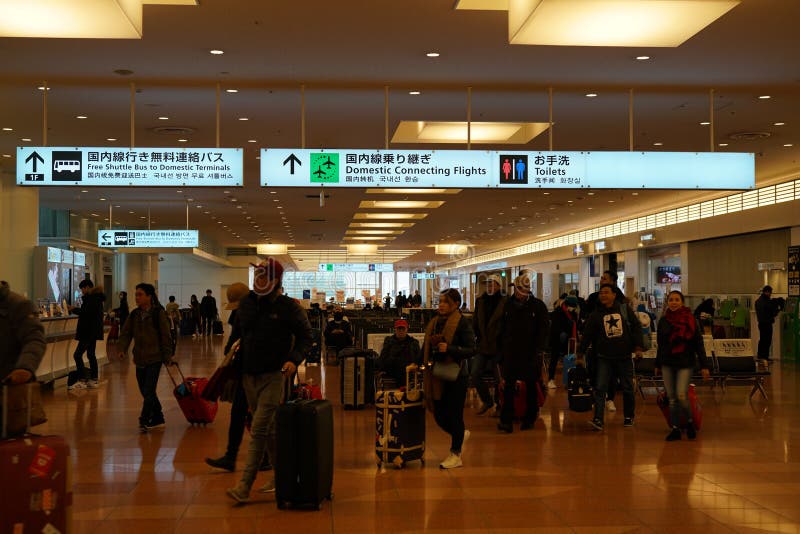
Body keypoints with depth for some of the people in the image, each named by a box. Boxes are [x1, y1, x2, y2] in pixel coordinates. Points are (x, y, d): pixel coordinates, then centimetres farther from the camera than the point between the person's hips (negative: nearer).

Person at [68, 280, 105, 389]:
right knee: (91, 355, 14)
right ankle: (93, 380, 17)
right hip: (93, 331, 11)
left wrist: (74, 309, -9)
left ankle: (82, 381, -12)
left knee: (77, 355, -10)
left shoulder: (90, 298, -16)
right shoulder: (97, 298, 15)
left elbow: (86, 312, -23)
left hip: (89, 332, -11)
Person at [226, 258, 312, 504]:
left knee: (258, 430, -11)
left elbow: (305, 336, -3)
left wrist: (294, 359, -18)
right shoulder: (246, 302, 7)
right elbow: (237, 332, 21)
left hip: (273, 375, -6)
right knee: (268, 428, 15)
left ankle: (245, 486, -10)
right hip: (249, 375, 6)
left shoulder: (288, 307, -8)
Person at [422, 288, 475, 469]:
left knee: (454, 415, 2)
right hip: (436, 377, 7)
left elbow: (471, 349, -15)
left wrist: (449, 349, -25)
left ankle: (456, 454, 16)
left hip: (455, 376, -6)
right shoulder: (434, 322, 10)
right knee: (439, 415, 12)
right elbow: (426, 347, 18)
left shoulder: (462, 322, -10)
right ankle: (461, 434, 41)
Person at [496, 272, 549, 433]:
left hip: (530, 353, -2)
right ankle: (506, 421, -1)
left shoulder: (538, 305, -3)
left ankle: (530, 418, 20)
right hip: (511, 352, 2)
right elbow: (502, 328, 13)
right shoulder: (508, 304, 7)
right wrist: (501, 349, 8)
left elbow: (544, 329, -4)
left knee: (531, 386, 7)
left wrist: (539, 350, -12)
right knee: (508, 386, -2)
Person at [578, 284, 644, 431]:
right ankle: (598, 419, -13)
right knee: (600, 388, -11)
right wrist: (581, 352, 5)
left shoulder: (625, 309, 3)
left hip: (624, 356, 0)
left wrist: (638, 347, -3)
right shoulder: (596, 314, 4)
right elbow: (587, 334, 7)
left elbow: (636, 327, 5)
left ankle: (629, 416, 28)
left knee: (627, 388, 10)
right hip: (604, 357, 0)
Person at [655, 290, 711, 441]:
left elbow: (699, 344, -3)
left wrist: (704, 366, -7)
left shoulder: (691, 320, -4)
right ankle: (675, 429, 11)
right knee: (671, 398, 4)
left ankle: (690, 422, 11)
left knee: (681, 395, -13)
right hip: (667, 364, 3)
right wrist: (658, 365, 16)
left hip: (685, 363, -3)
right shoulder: (663, 321, 5)